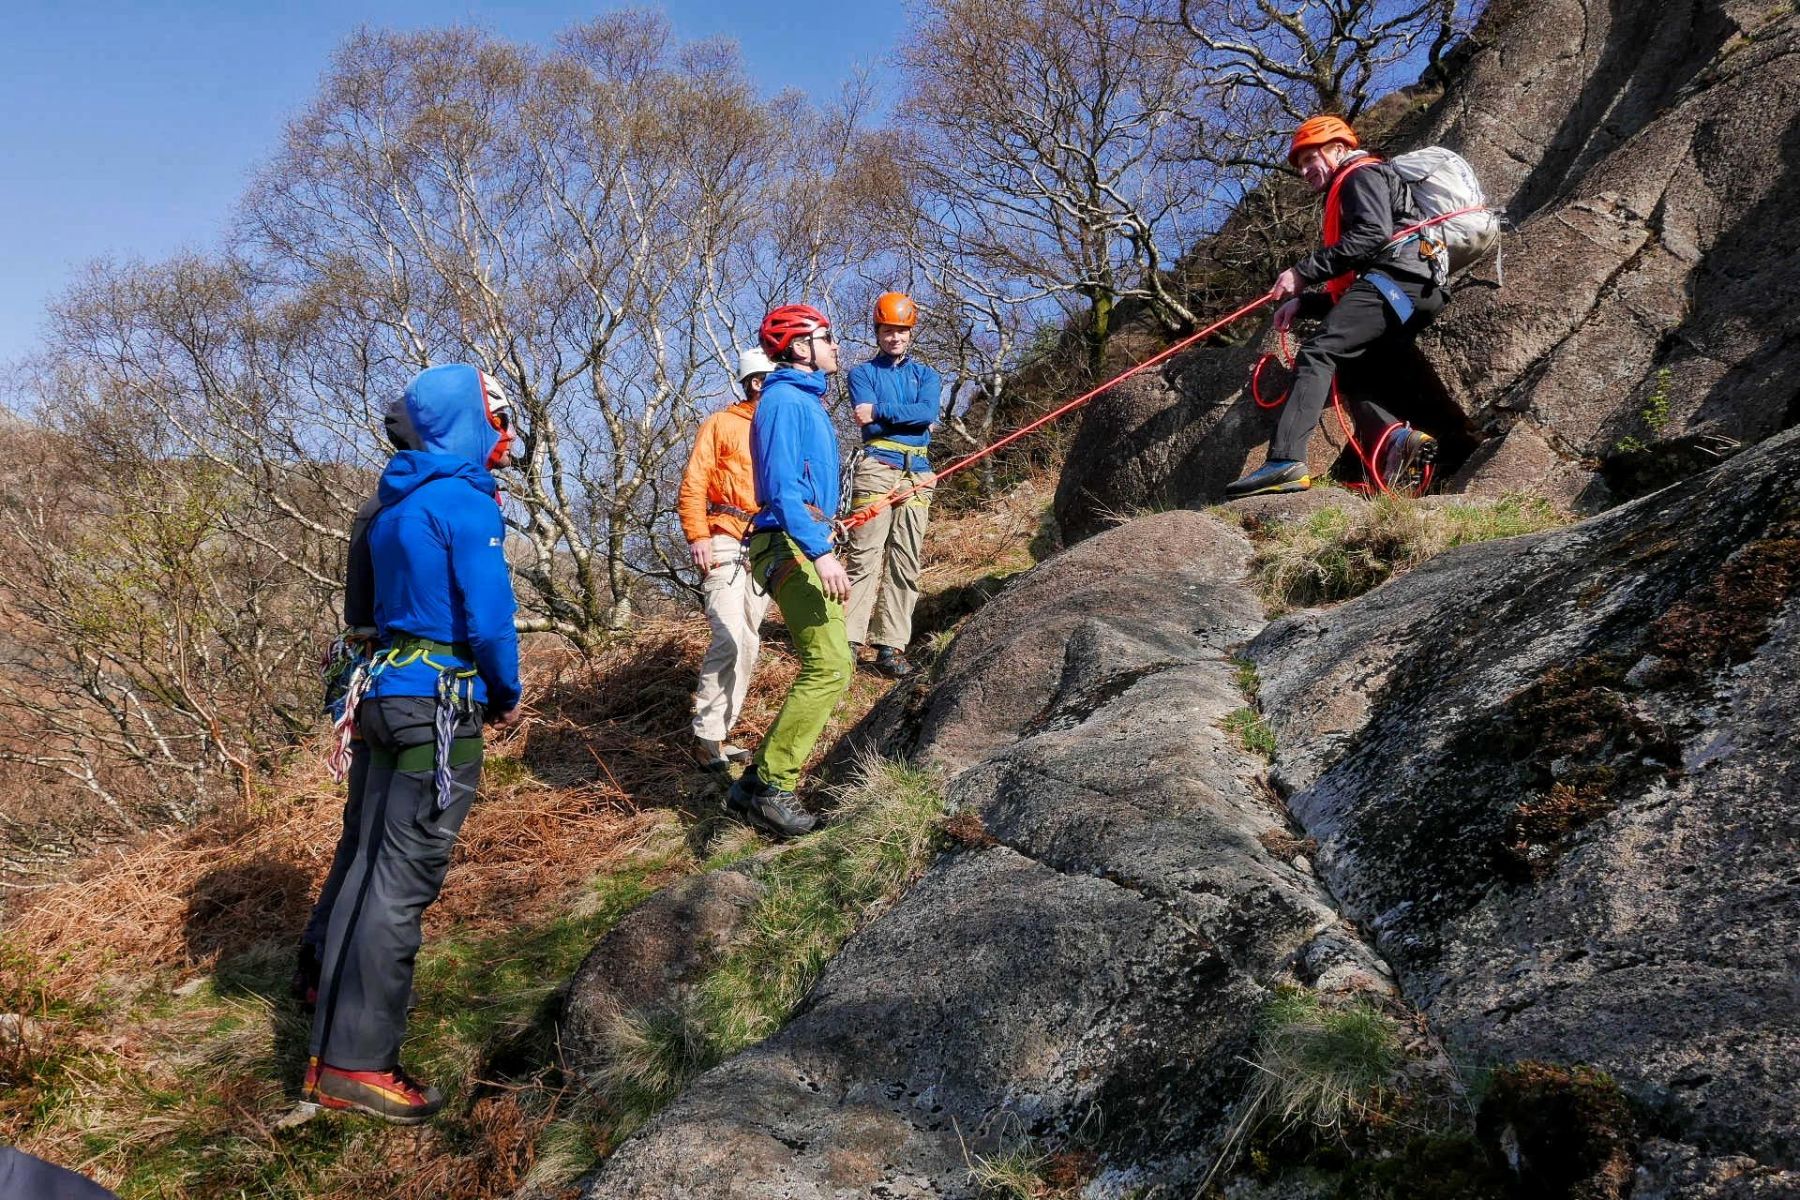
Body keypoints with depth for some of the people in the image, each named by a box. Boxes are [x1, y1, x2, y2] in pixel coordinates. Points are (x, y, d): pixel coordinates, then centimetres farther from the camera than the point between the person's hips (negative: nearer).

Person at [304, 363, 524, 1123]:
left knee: (371, 868, 15)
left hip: (389, 691, 9)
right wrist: (507, 697, 0)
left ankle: (334, 1052, 27)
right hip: (443, 703, -9)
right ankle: (360, 1064, -1)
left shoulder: (399, 503, 15)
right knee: (403, 884, -6)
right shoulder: (467, 503, -12)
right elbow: (488, 618, -16)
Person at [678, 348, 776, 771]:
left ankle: (719, 734, 16)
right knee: (731, 638, -18)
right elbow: (693, 484, -5)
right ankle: (707, 737, -11)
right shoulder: (721, 424, 2)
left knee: (747, 644, 7)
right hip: (725, 543, -6)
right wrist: (697, 536, -16)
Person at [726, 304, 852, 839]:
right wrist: (819, 552, -29)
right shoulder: (785, 400, -11)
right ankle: (768, 787, -12)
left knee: (831, 665, 11)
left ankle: (761, 780, 14)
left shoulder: (806, 400, 21)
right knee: (828, 667, -16)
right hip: (792, 547, -11)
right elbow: (782, 487, -21)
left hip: (806, 545, 11)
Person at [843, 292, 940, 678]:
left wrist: (880, 410, -9)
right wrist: (907, 416, -5)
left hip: (917, 474, 3)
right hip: (876, 469, -3)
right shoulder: (863, 374, 12)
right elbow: (866, 416, -7)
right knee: (866, 557, -11)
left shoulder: (926, 375, 19)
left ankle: (890, 646, 2)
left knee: (906, 564, 0)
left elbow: (928, 411, -3)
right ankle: (848, 641, -13)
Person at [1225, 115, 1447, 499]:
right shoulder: (1346, 194, 37)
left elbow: (1374, 234, -14)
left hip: (1394, 279, -10)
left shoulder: (1362, 174, 8)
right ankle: (1396, 437, -18)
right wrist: (1303, 302, 16)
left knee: (1319, 352, -24)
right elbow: (1345, 285, 31)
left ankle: (1285, 461, -40)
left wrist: (1303, 271, -15)